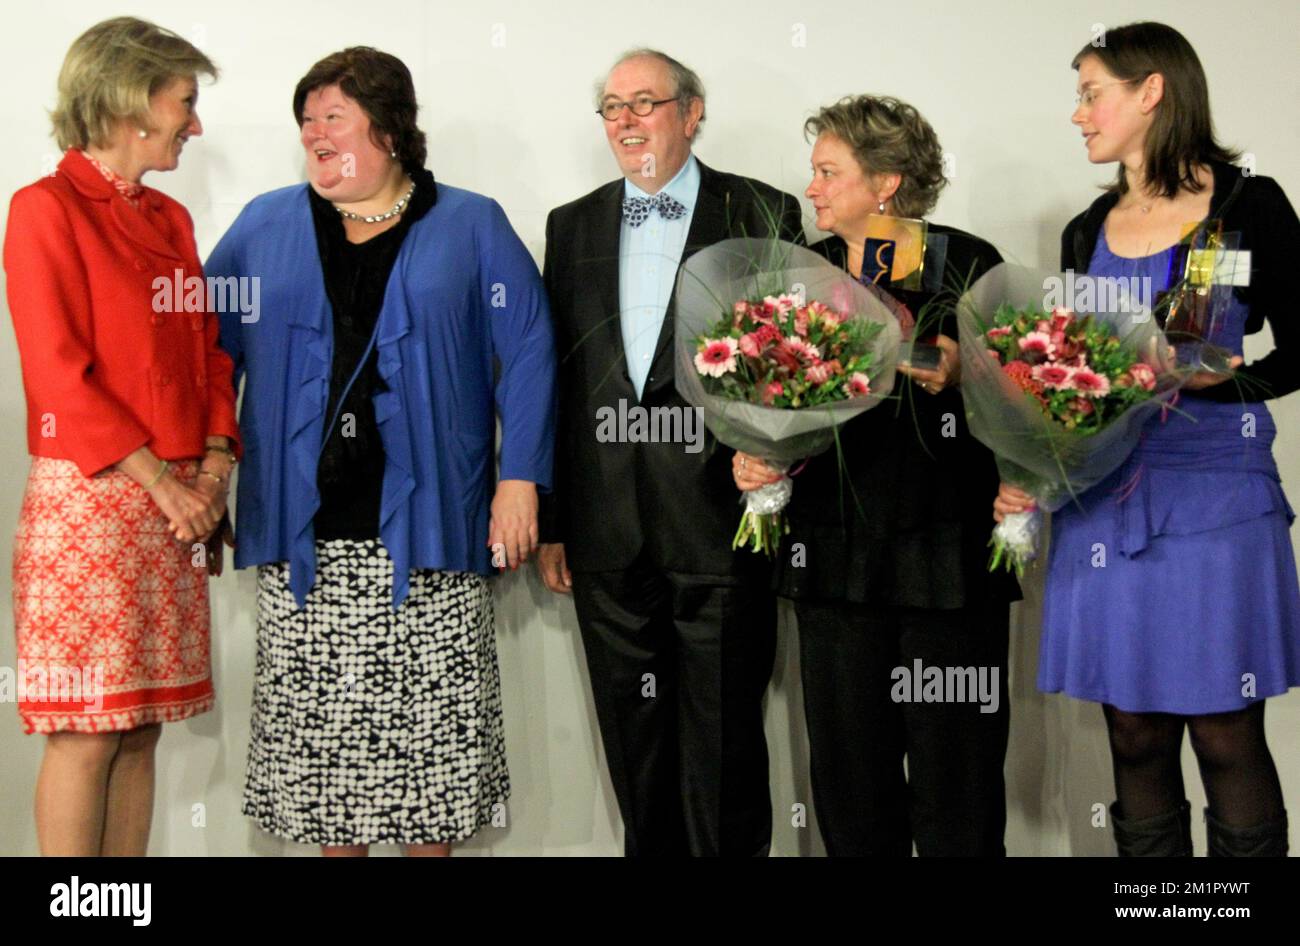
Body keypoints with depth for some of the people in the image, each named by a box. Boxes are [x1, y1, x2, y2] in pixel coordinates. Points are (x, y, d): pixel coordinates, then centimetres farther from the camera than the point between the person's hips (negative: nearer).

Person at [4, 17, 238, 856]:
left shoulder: (170, 220, 16)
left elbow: (209, 349, 15)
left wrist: (215, 463, 0)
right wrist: (158, 479, -14)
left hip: (177, 499, 7)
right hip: (90, 495, -7)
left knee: (143, 725, 8)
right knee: (88, 731, -4)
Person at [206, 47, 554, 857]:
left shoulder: (472, 227, 7)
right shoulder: (264, 227, 13)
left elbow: (528, 355, 2)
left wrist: (520, 479, -7)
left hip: (428, 529, -2)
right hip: (303, 540, 2)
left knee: (431, 732, 0)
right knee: (316, 727, 4)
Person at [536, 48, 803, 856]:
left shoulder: (763, 214, 2)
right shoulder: (574, 226, 13)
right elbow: (552, 378, 11)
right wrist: (550, 522, 8)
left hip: (719, 523, -3)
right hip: (609, 537, 4)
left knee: (722, 741, 4)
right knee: (634, 747, 13)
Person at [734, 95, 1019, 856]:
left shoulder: (968, 264, 0)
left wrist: (961, 375, -17)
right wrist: (752, 459, 1)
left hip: (948, 560, -4)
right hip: (836, 561, 4)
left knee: (955, 773, 1)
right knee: (848, 773, 7)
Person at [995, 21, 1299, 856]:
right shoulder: (1088, 234, 12)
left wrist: (1220, 379, -19)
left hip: (1215, 496, -4)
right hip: (1105, 501, 4)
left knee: (1227, 738, 0)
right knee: (1137, 739, 8)